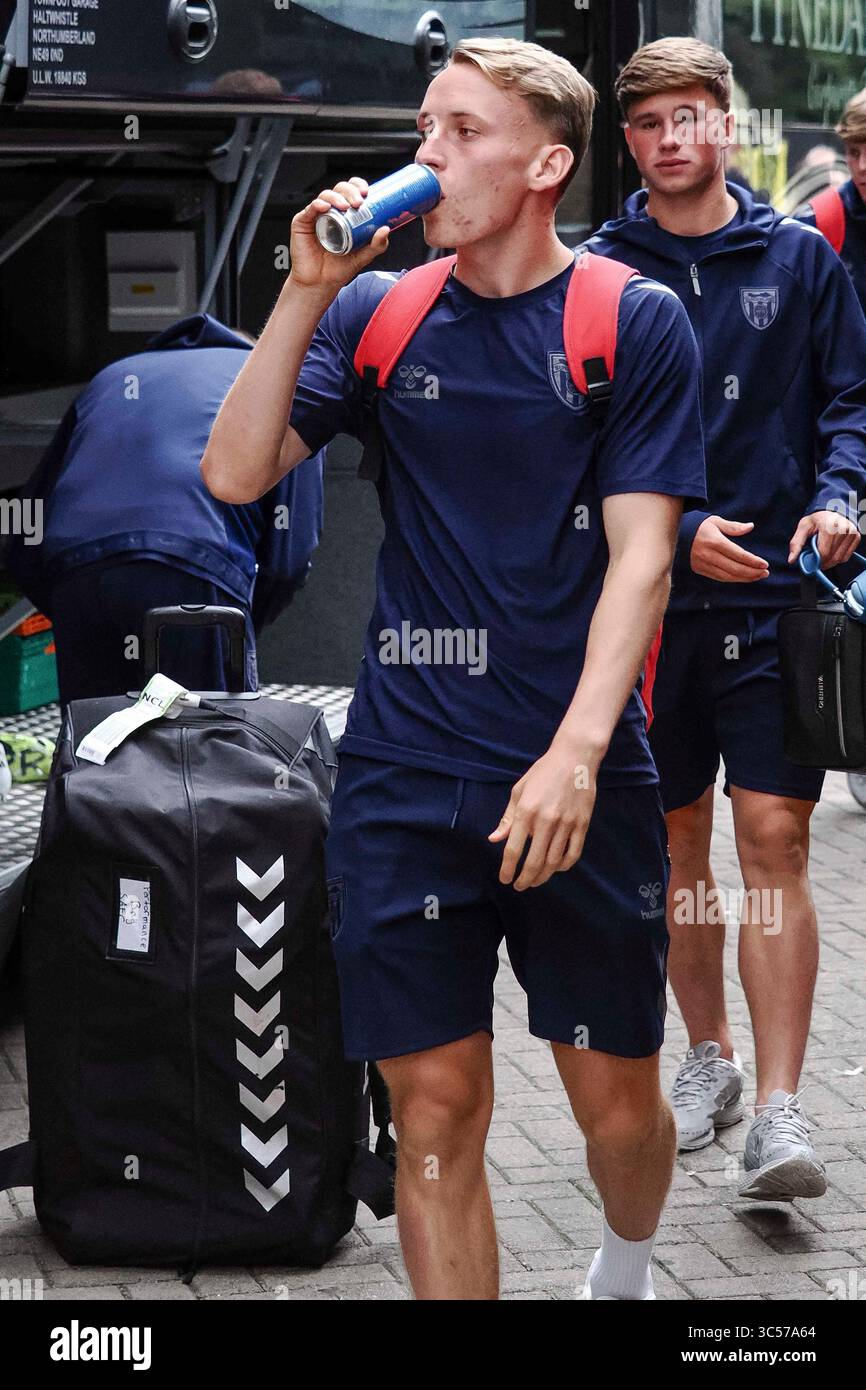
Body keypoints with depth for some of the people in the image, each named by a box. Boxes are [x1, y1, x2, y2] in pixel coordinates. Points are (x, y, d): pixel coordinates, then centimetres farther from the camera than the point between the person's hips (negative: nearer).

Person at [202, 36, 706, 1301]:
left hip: (580, 779, -1)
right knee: (437, 1112, 1)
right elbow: (235, 475, 1)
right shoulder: (378, 311, 8)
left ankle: (625, 1266, 41)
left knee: (618, 1103, 9)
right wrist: (307, 293, -7)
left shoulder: (636, 321, -1)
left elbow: (640, 555, -7)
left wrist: (574, 752, -18)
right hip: (405, 773, 2)